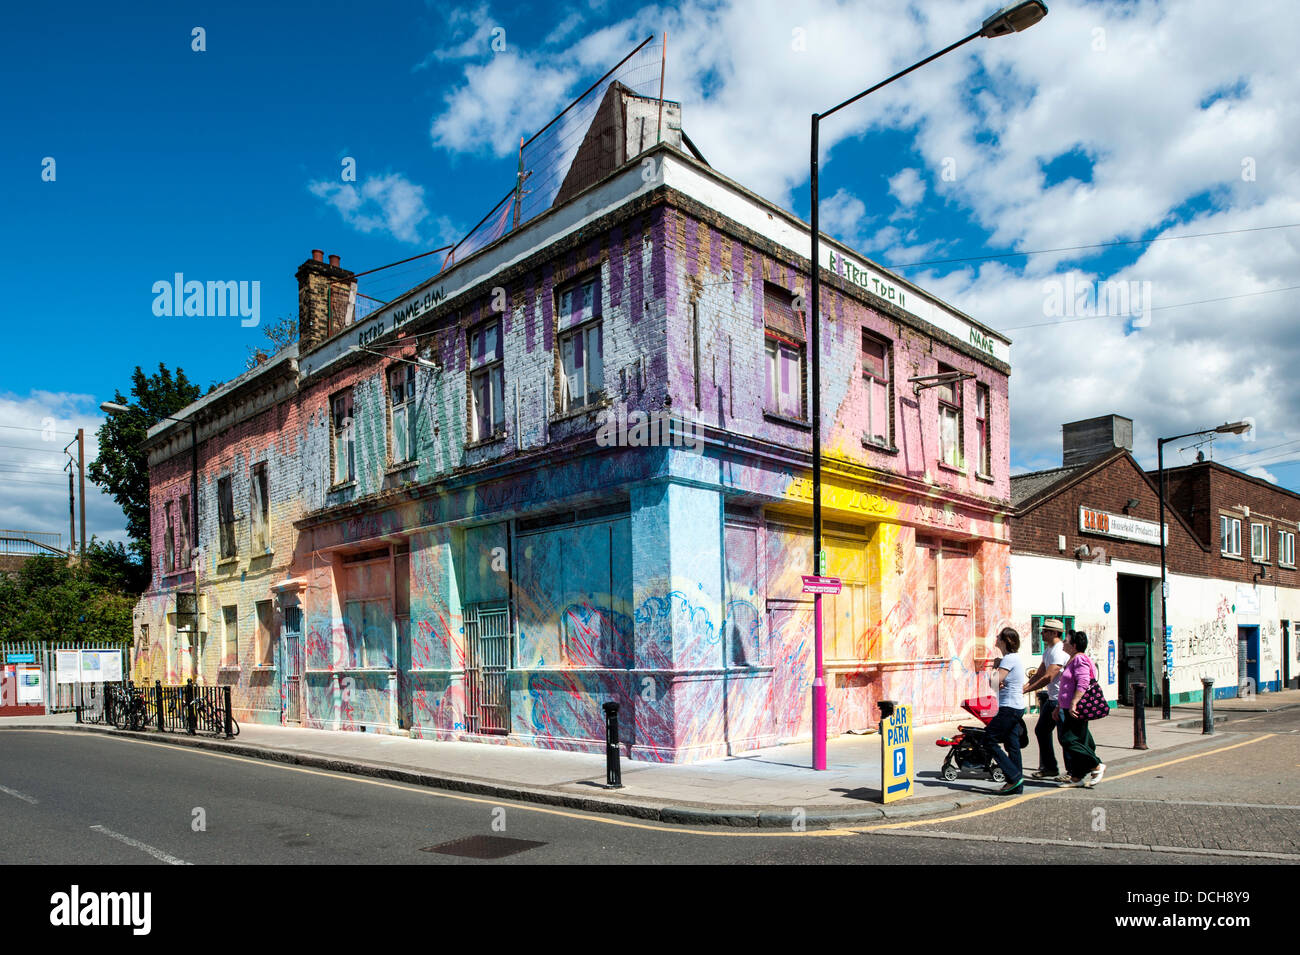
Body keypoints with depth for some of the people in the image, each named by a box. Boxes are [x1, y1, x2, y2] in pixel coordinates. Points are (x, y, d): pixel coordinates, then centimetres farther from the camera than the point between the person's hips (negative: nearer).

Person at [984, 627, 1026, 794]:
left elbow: (993, 683, -19)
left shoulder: (1009, 659, -17)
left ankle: (1015, 777, -5)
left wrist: (994, 667, -3)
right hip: (1017, 707, 10)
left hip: (1009, 708, -10)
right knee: (1012, 745, 11)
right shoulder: (1015, 657, 15)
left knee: (988, 740, -5)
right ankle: (1017, 785, 14)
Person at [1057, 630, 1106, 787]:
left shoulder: (1080, 659, -13)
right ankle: (1076, 777, 13)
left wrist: (1073, 703, -30)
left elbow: (1083, 684, -24)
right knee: (1066, 740, 9)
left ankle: (1097, 766, -1)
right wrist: (1058, 707, 26)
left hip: (1076, 709, -10)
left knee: (1069, 740, -12)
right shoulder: (1072, 660, 20)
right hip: (1069, 709, 10)